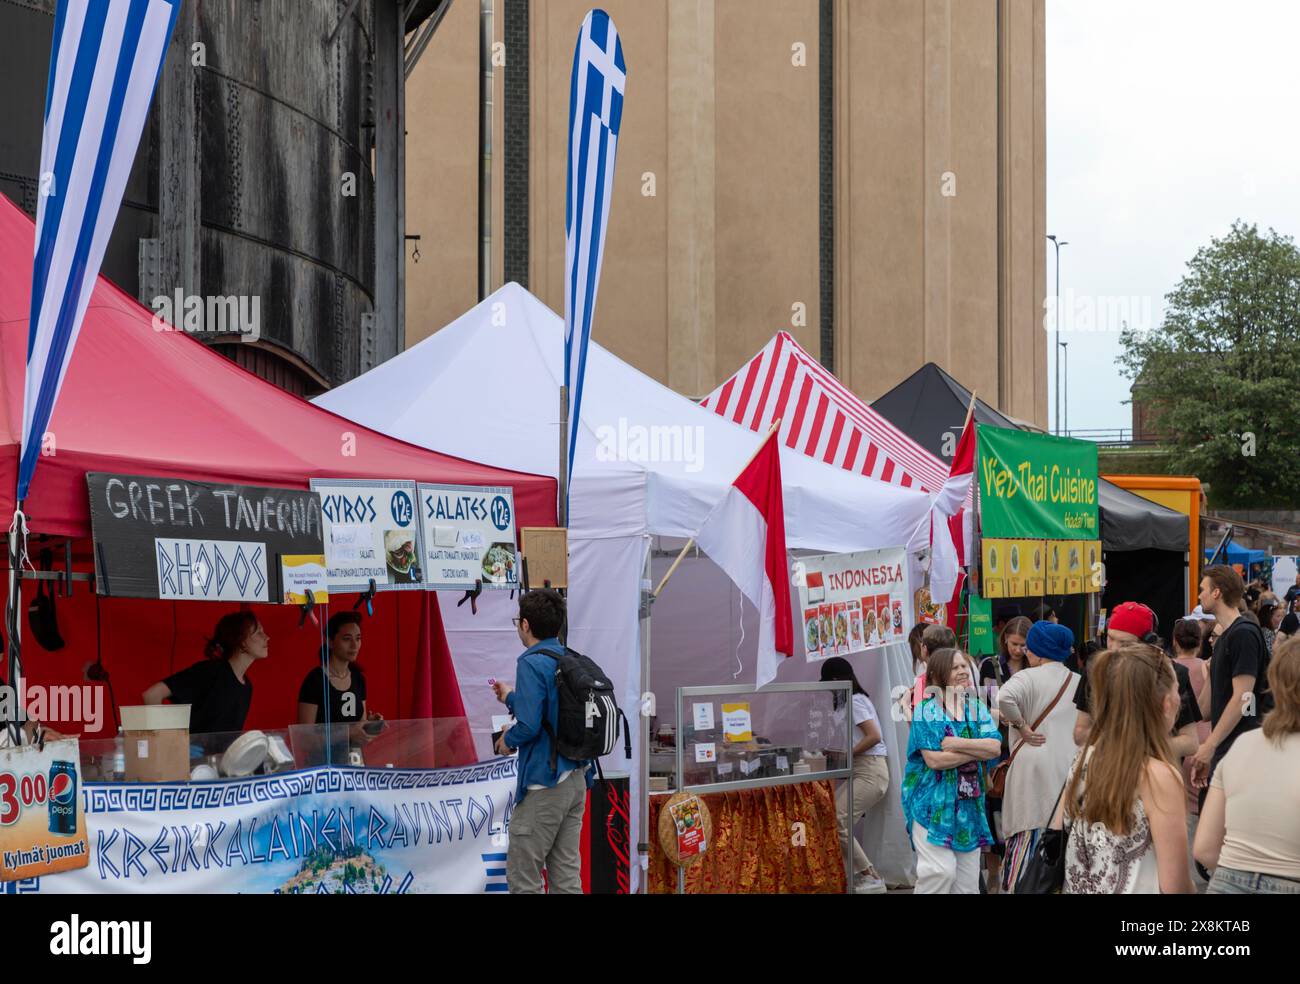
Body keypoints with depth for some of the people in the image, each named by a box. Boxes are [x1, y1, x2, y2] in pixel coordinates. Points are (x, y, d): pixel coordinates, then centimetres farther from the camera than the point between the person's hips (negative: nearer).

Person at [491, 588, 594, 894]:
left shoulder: (532, 663, -15)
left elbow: (529, 725, -23)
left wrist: (507, 740, -3)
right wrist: (510, 698, 31)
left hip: (544, 783, -8)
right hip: (577, 780, 8)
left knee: (522, 878, 1)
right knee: (567, 876, 11)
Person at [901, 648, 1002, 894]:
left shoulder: (977, 709, 9)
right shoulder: (927, 711, -6)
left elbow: (995, 747, -5)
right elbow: (934, 759, -17)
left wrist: (957, 744, -16)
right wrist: (978, 749, -10)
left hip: (969, 803, 6)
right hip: (934, 803, -5)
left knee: (967, 882, 7)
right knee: (941, 872, -16)